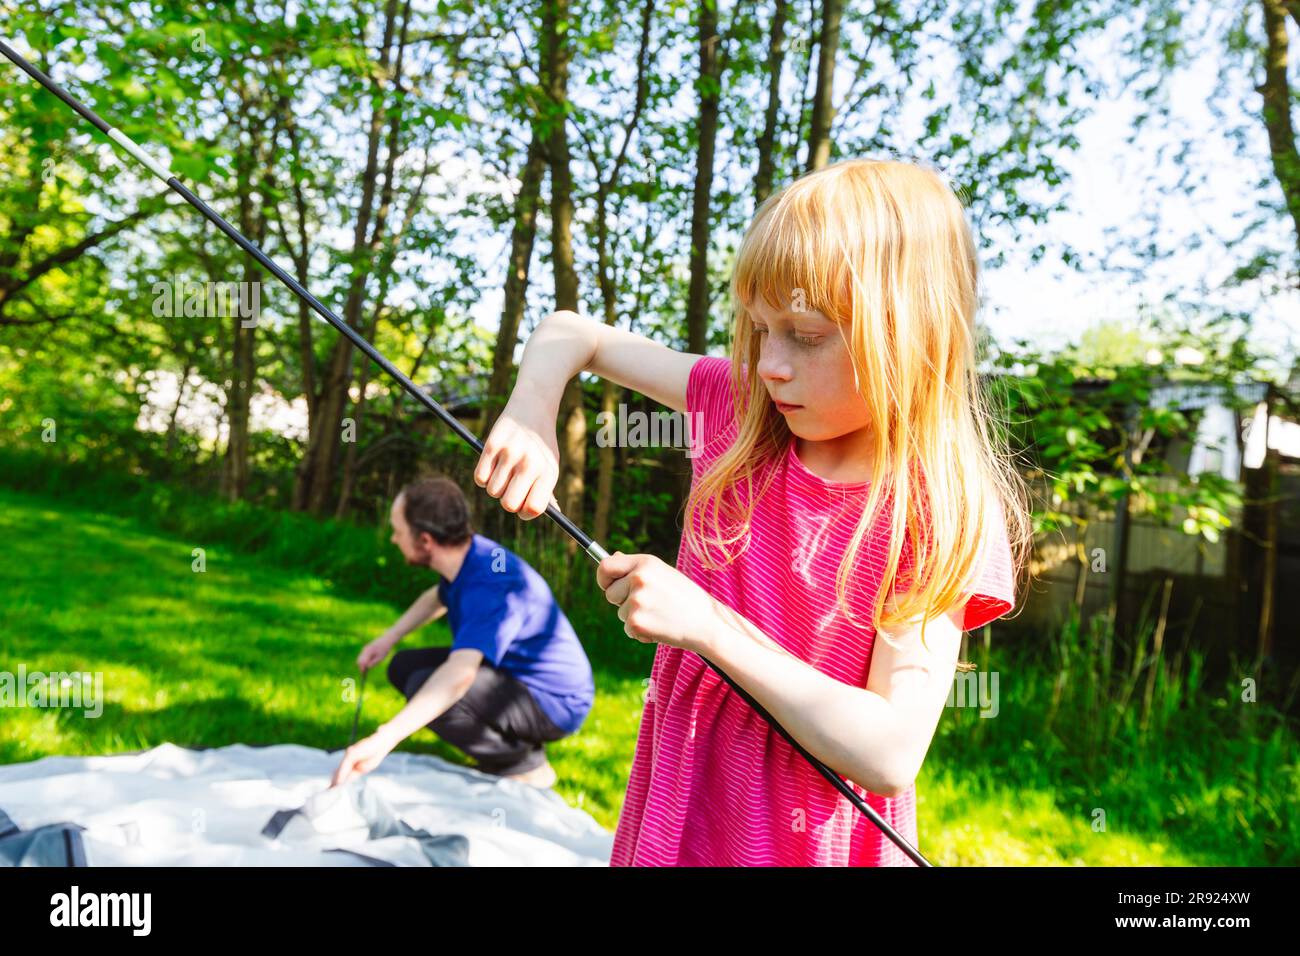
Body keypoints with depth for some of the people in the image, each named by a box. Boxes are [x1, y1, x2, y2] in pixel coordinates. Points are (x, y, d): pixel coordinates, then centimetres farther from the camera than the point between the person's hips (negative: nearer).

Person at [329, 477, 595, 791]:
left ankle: (527, 768, -9)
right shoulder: (468, 556, -3)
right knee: (404, 667, 13)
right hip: (515, 672, 10)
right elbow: (438, 597, 23)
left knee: (424, 688, -31)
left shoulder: (490, 585, -32)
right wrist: (387, 639, 14)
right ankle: (517, 738, 10)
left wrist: (384, 739, -58)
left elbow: (459, 674, -49)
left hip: (554, 702, -10)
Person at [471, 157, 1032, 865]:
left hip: (809, 844, -4)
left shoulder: (943, 515, -18)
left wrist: (707, 624, -27)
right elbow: (570, 333, 3)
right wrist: (530, 413, -18)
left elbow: (891, 755, -24)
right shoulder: (741, 407, -5)